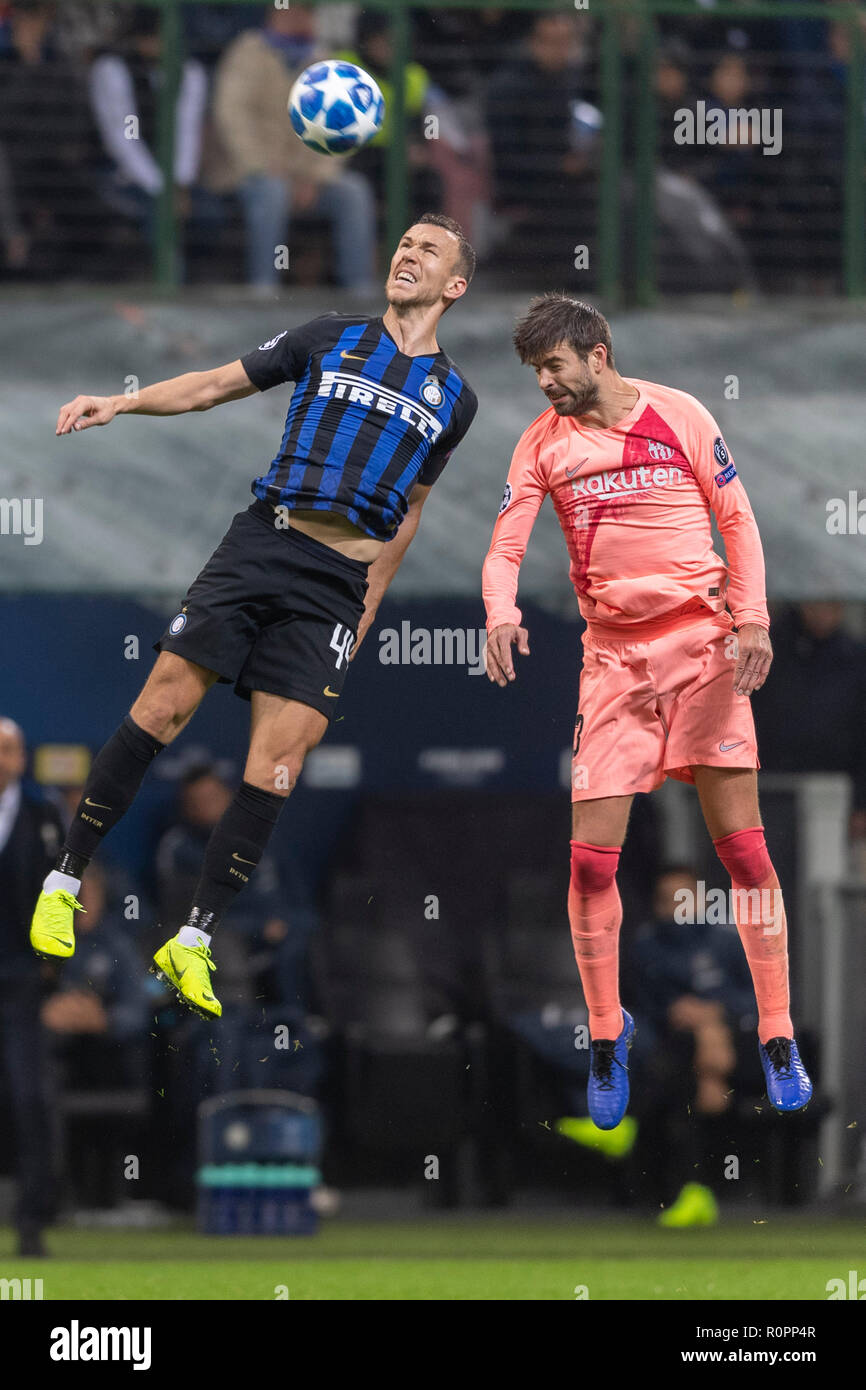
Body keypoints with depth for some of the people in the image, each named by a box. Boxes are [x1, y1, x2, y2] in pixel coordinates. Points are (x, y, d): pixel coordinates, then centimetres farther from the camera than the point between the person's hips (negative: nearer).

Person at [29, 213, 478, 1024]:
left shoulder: (454, 399, 15)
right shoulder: (330, 340, 11)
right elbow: (216, 385, 12)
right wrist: (120, 403, 0)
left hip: (340, 584, 1)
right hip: (264, 541, -1)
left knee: (277, 764, -8)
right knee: (164, 703, -11)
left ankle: (194, 942, -1)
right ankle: (65, 881, 0)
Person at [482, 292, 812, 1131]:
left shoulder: (680, 417, 0)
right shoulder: (543, 444, 4)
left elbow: (737, 519, 5)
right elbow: (504, 547, 1)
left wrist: (751, 617, -7)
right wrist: (501, 614, -20)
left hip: (704, 648, -2)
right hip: (613, 654, 2)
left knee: (743, 846, -5)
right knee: (591, 857, -5)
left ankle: (777, 1037, 3)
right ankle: (605, 1031, 13)